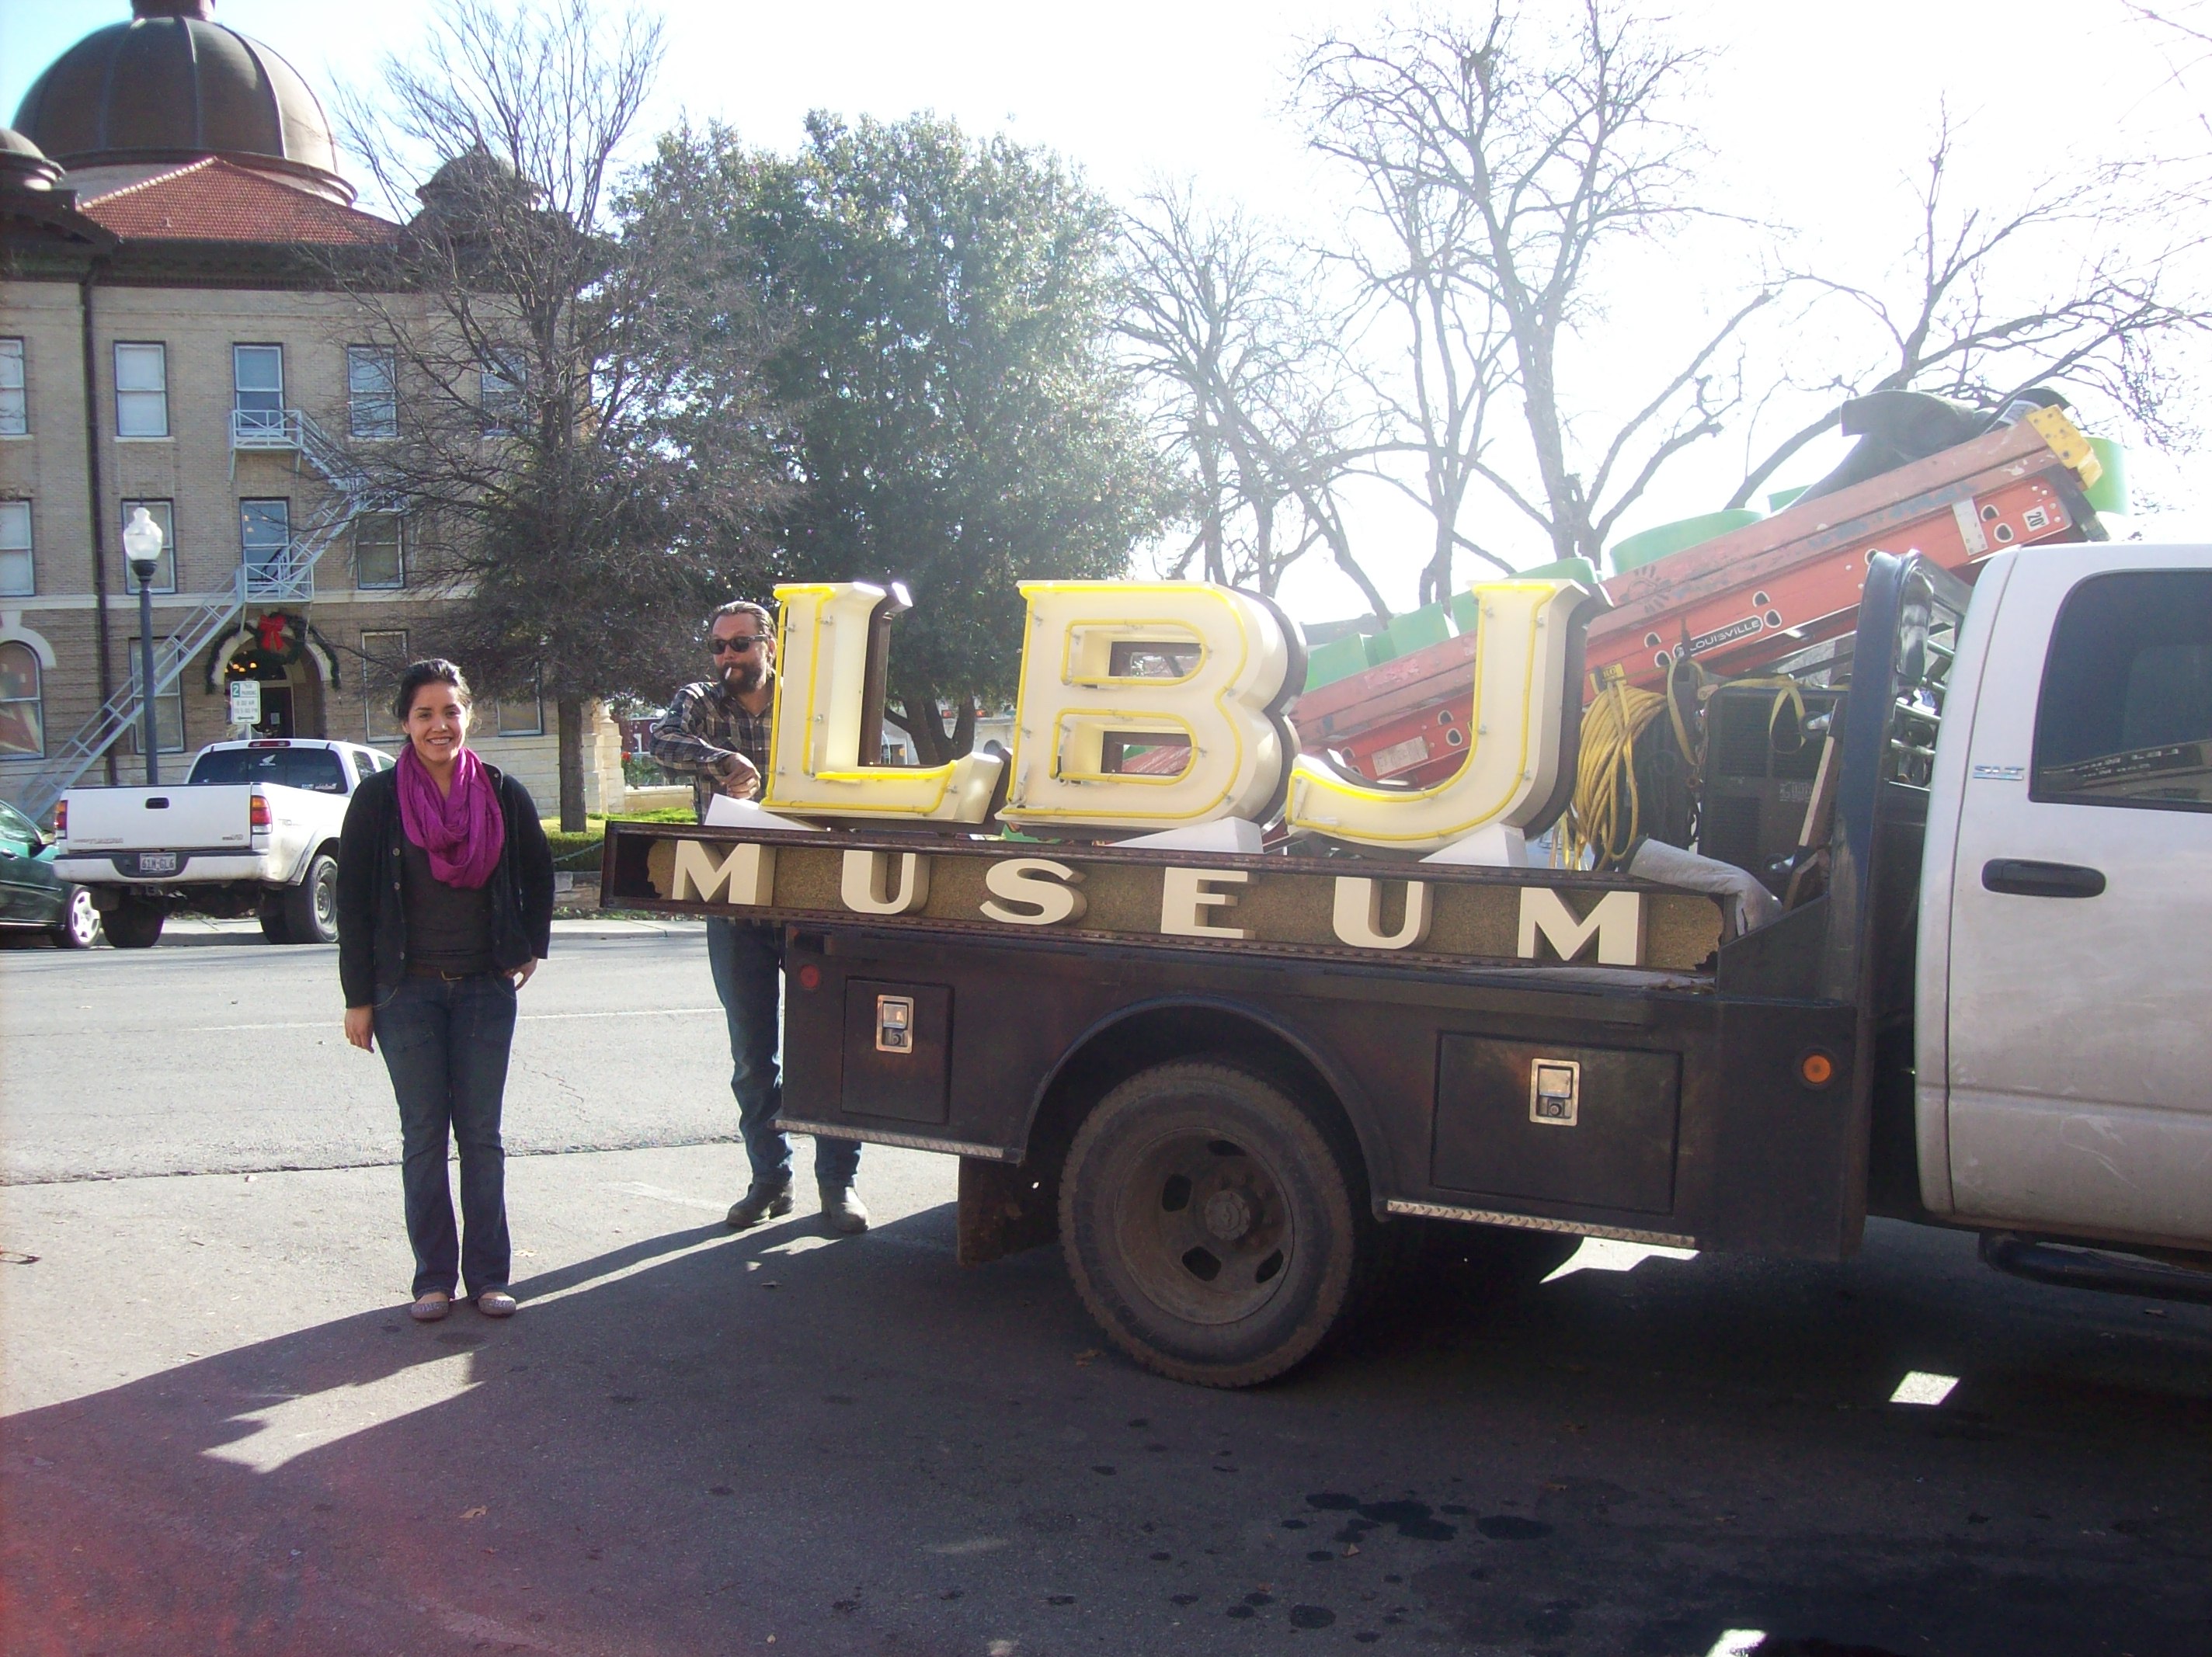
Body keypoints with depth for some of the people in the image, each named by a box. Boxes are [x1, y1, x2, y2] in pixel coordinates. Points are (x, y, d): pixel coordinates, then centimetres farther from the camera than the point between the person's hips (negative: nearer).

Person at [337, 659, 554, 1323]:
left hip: (485, 988, 1)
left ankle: (487, 1274, 12)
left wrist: (531, 949, 10)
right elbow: (352, 901, -2)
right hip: (407, 991, -1)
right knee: (424, 1137, 4)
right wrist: (358, 999, -4)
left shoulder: (502, 795, 1)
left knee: (481, 1134, 5)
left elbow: (538, 876, 17)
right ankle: (435, 1276, 12)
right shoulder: (379, 799, -4)